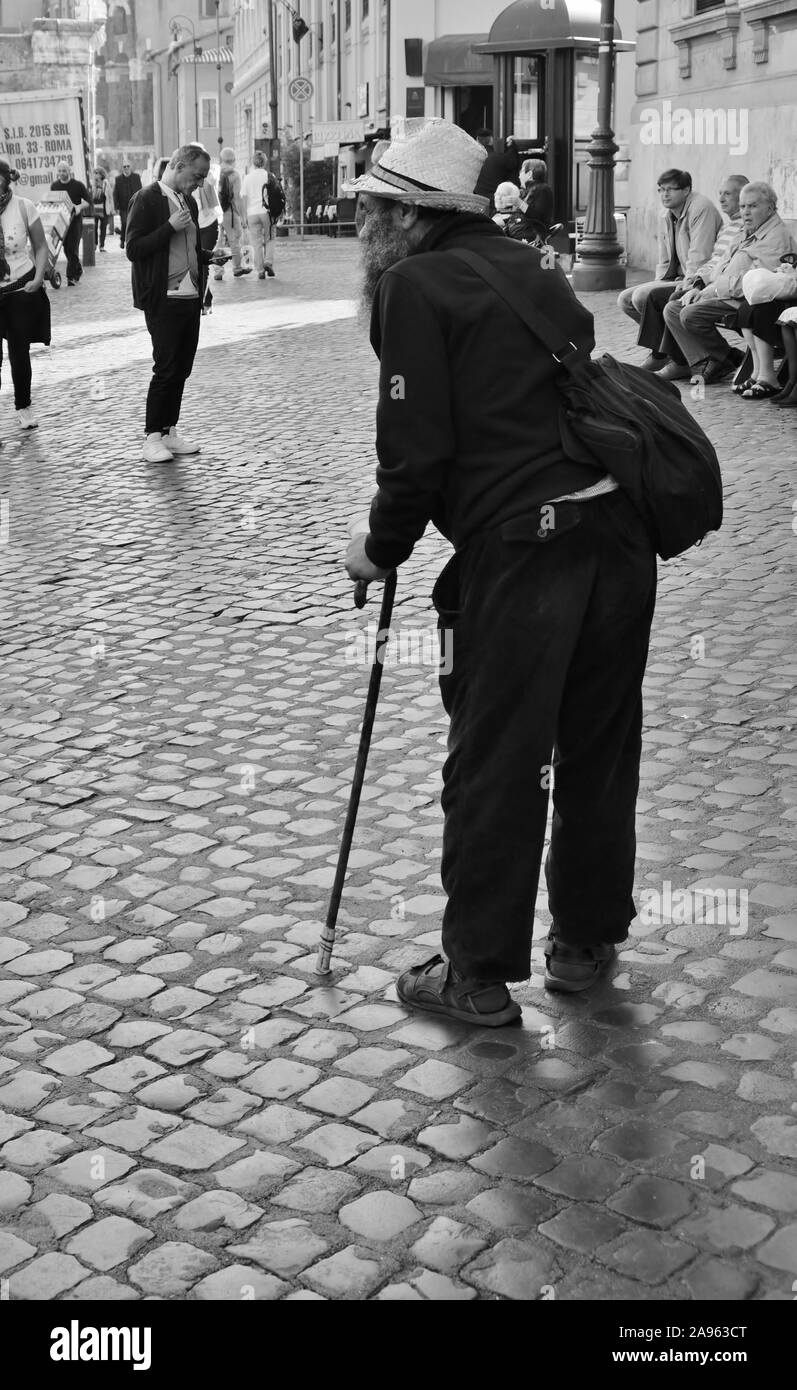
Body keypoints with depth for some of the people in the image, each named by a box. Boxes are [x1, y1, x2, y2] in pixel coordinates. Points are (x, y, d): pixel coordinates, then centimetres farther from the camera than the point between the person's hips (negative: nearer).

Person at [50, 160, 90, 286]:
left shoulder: (78, 185, -3)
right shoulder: (54, 186, 8)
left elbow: (88, 202, -3)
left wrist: (80, 206, -21)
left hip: (75, 220, -4)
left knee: (72, 248, -10)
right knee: (66, 248, 6)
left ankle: (71, 276, -5)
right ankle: (78, 270, 25)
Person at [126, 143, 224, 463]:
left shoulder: (188, 201, 15)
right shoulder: (147, 200, -9)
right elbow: (134, 249, -15)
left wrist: (209, 256, 7)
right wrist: (171, 226, -20)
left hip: (190, 297, 7)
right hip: (163, 301, -7)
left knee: (182, 369, 9)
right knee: (165, 369, -6)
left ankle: (169, 433, 17)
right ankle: (153, 438, 3)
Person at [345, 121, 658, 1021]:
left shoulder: (413, 284, -4)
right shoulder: (531, 270, 17)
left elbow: (417, 445, -11)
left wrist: (382, 548, 4)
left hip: (520, 548, -7)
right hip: (616, 528, 7)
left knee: (494, 764, 5)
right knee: (599, 749, 17)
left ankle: (479, 974, 17)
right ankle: (587, 940, 34)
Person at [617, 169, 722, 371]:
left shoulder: (701, 208, -14)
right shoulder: (666, 217, 13)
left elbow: (699, 258, -21)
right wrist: (658, 284, 3)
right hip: (675, 280, 10)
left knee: (643, 296, -24)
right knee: (625, 299, 2)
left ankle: (661, 353, -7)